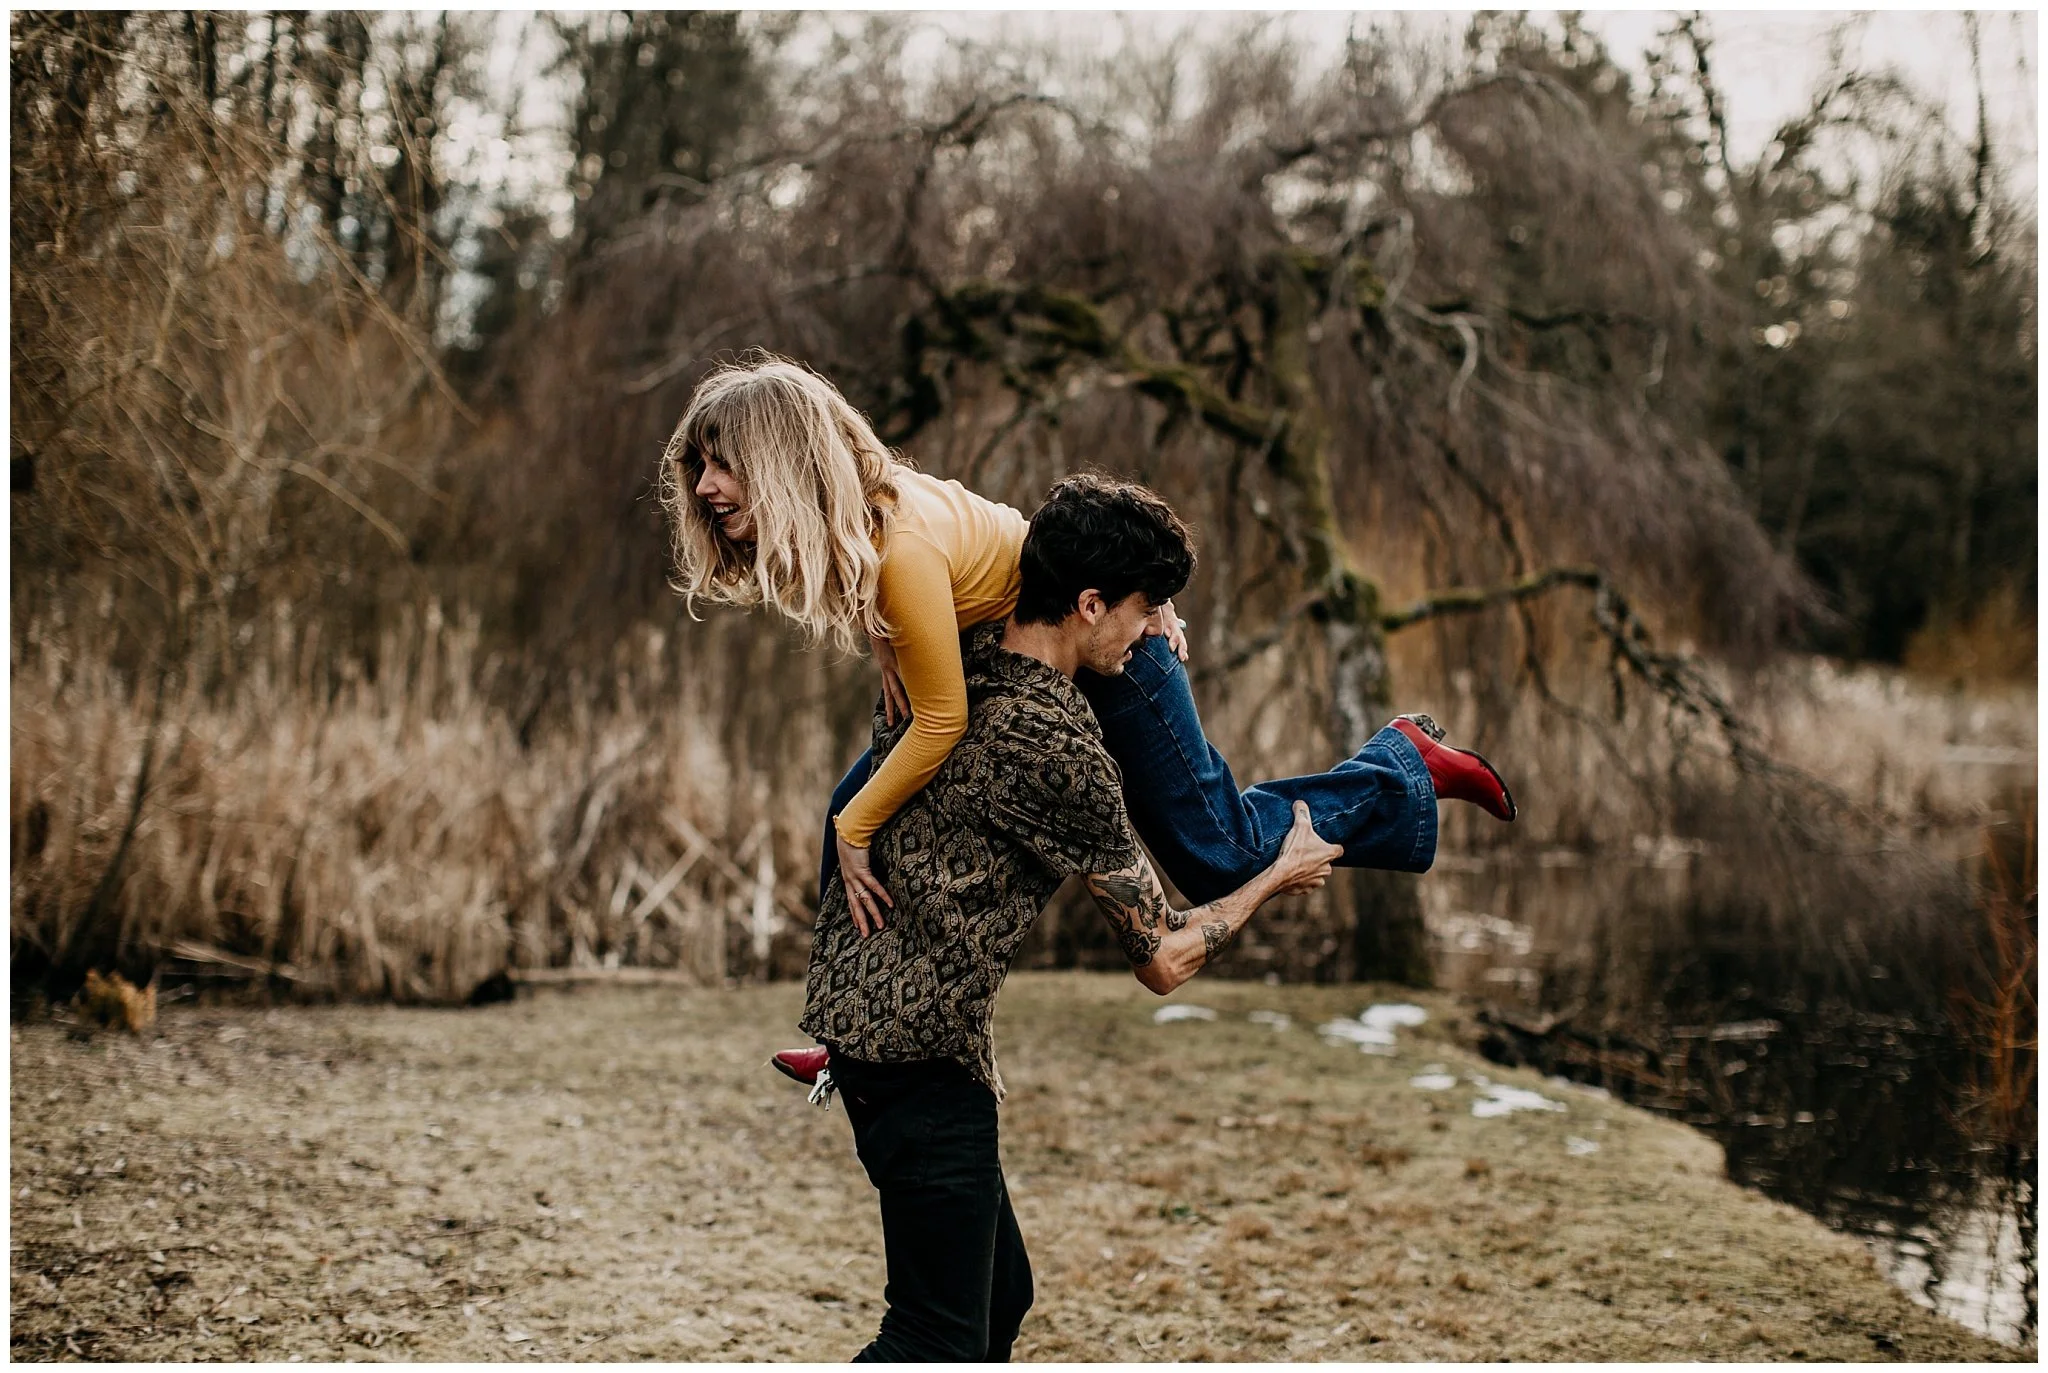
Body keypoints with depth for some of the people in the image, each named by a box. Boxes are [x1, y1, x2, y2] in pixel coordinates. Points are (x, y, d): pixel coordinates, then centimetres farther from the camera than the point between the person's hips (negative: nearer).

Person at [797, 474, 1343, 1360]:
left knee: (997, 1295, 18)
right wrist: (1280, 876, 4)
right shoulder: (1057, 745, -20)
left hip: (857, 1007, 10)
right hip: (922, 1047, -10)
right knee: (940, 1339, -4)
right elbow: (1162, 959, -12)